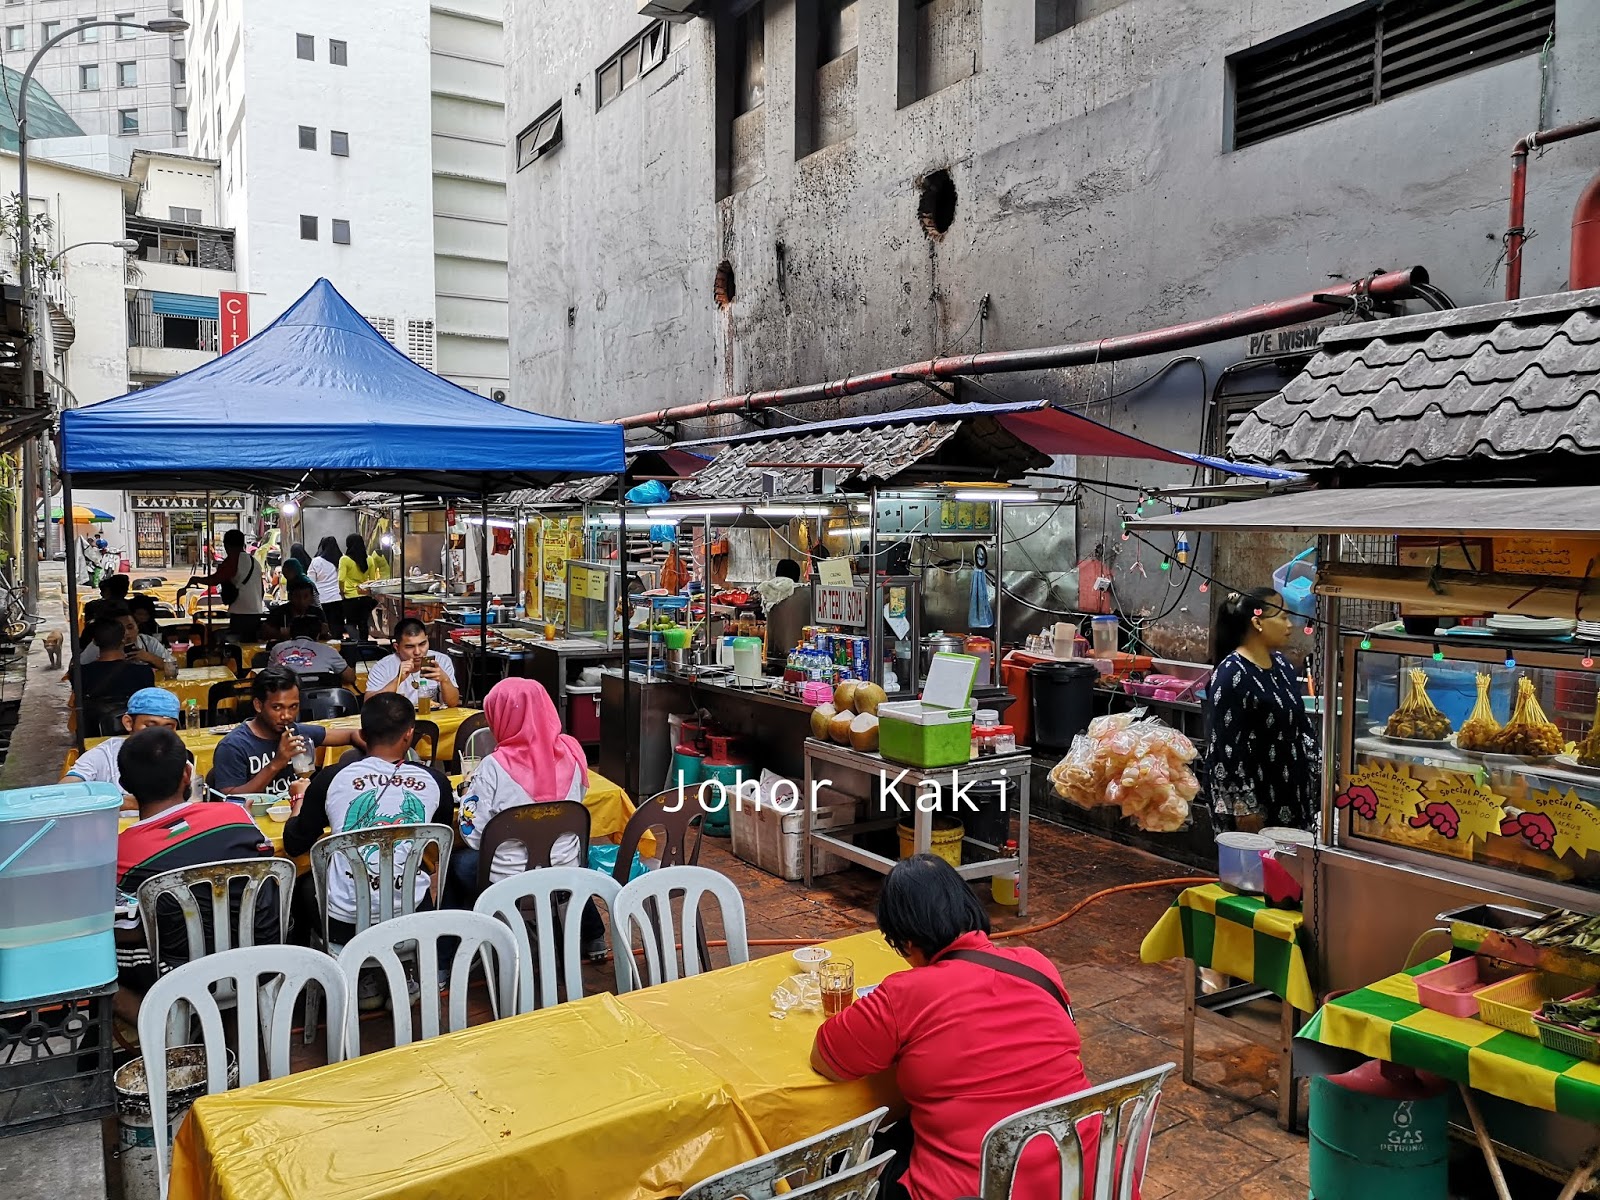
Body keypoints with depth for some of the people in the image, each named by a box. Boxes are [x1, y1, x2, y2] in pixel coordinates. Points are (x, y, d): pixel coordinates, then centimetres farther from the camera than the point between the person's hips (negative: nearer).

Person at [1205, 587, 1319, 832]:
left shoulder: (1281, 665, 9)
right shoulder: (1231, 674, -18)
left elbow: (1301, 725, 17)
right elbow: (1226, 747, -19)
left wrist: (1317, 775, 13)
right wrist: (1243, 806, -20)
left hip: (1290, 791, 8)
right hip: (1254, 797, -8)